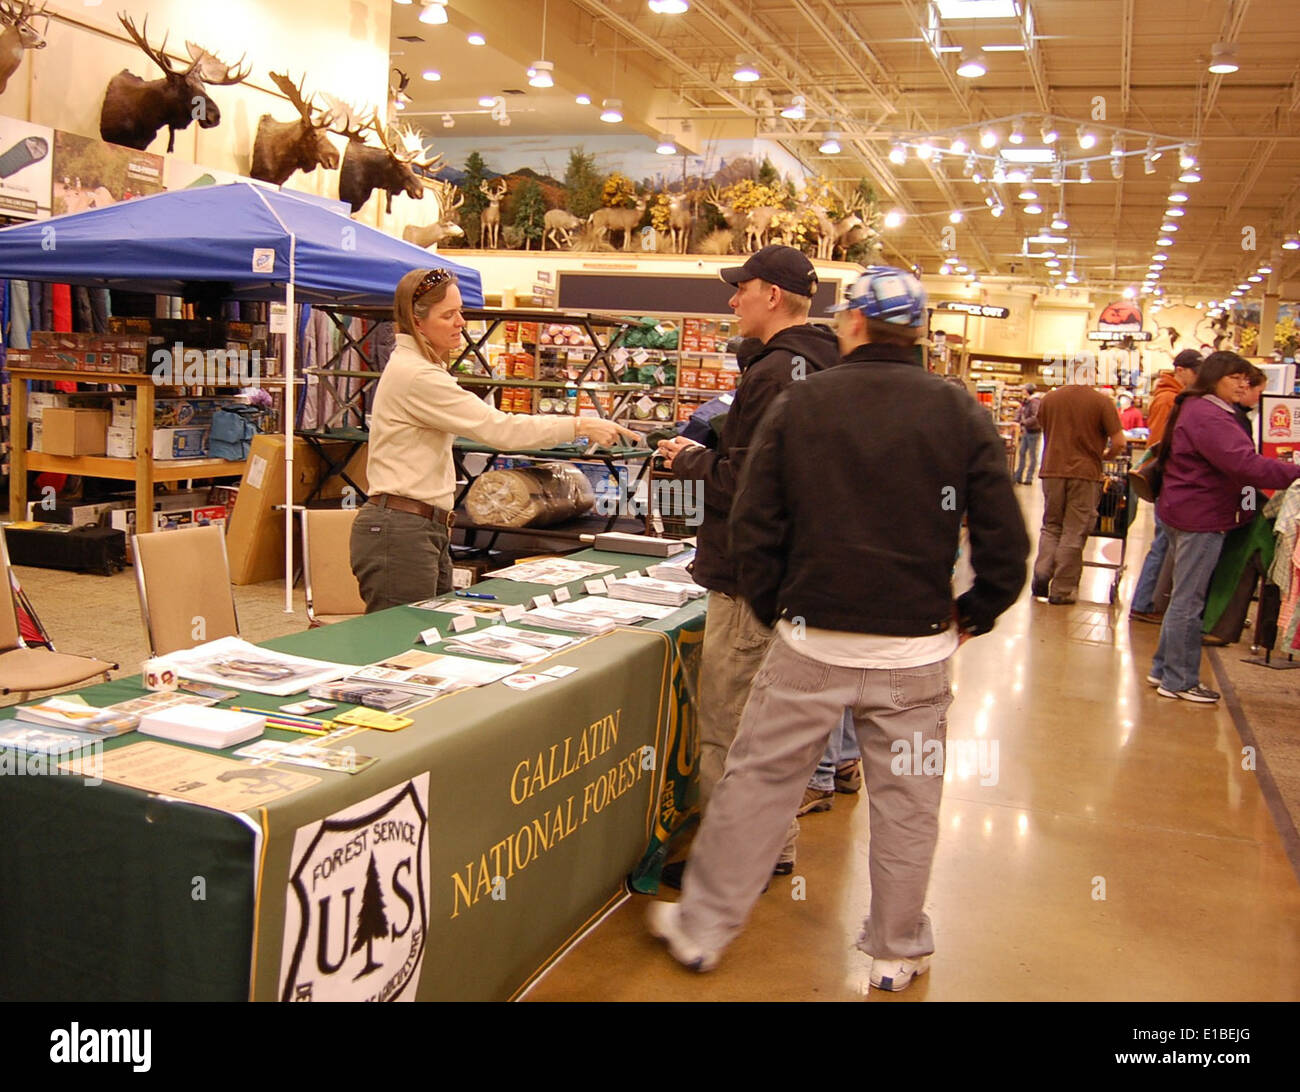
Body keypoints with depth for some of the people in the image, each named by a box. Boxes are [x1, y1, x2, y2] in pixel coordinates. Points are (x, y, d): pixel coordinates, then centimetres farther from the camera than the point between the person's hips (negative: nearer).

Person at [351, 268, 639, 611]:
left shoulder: (415, 367, 17)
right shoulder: (416, 376, -17)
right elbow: (497, 427, -21)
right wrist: (580, 426, -19)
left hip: (428, 529, 10)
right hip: (400, 532, -10)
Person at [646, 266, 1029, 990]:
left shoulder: (799, 403, -2)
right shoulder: (964, 415, -1)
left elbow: (754, 524, 0)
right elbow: (1007, 545, -3)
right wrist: (971, 618, 10)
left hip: (811, 643, 0)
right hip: (916, 649, 1)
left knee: (755, 782, 11)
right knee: (906, 804, 13)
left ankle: (703, 930, 24)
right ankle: (897, 953, 28)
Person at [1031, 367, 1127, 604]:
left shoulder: (1049, 398, 4)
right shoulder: (1102, 402, -7)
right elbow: (1119, 442, -9)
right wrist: (1105, 456, 10)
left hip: (1053, 470, 3)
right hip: (1085, 472, -3)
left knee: (1051, 526, 16)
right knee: (1074, 532, 3)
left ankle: (1042, 574, -2)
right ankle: (1062, 590, 6)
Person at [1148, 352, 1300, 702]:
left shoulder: (1198, 410, 16)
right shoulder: (1207, 417, -20)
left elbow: (1231, 463, 17)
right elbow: (1244, 464, -29)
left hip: (1189, 513, 11)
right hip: (1199, 518, -11)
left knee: (1184, 598, 17)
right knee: (1188, 601, -2)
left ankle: (1164, 670, 26)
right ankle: (1179, 681, 6)